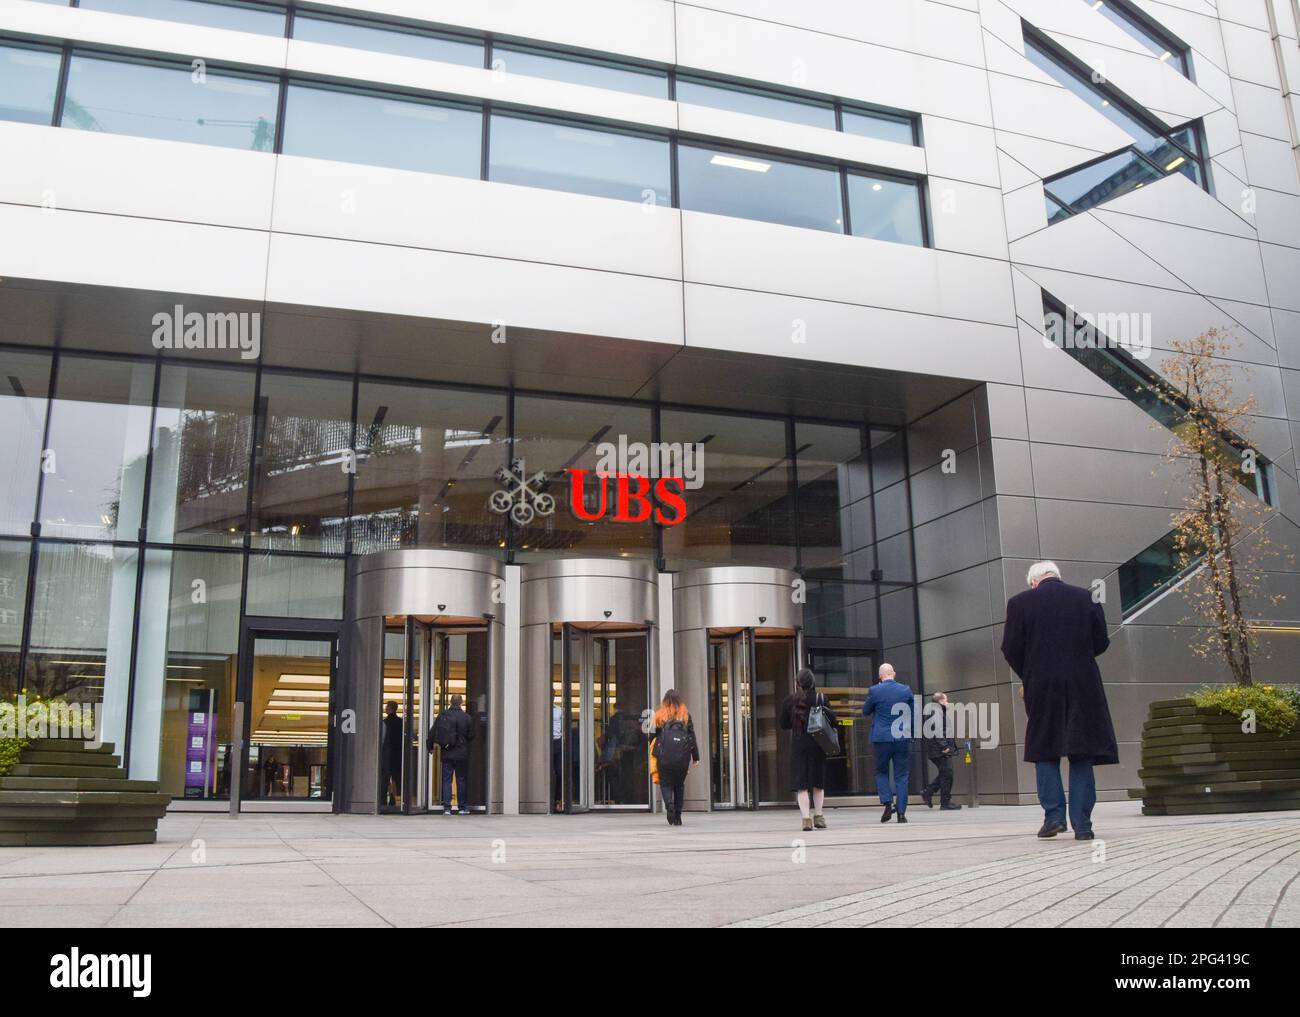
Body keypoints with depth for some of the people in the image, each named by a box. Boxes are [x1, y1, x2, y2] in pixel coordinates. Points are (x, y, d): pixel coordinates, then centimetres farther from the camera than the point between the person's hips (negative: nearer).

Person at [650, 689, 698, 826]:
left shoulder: (659, 715, 4)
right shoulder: (685, 714, 7)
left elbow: (653, 735, 4)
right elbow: (692, 735, 6)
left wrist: (655, 751, 17)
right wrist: (695, 757, 8)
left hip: (664, 756, -2)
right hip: (682, 757, 2)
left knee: (665, 783, 7)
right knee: (679, 784, 14)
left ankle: (669, 804, -22)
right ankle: (677, 817, 12)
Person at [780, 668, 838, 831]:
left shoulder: (790, 700, -3)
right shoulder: (821, 698, -5)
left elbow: (784, 724, 2)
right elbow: (832, 720, -6)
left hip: (798, 744, -1)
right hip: (817, 744, 1)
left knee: (801, 784, 1)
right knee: (818, 782, 15)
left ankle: (806, 818, -10)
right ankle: (818, 816, 20)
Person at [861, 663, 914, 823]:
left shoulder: (874, 691, -7)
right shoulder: (906, 690, 0)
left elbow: (865, 711, 6)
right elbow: (912, 712, 12)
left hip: (881, 738, -2)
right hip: (903, 738, 2)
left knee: (881, 772, 15)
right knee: (901, 775, 7)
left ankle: (888, 804, -2)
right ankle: (901, 812, 4)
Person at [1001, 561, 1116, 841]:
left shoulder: (1019, 602, -1)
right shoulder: (1087, 598, 4)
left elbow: (1011, 649, -2)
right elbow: (1101, 642, 7)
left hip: (1041, 687, -1)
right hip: (1083, 687, 1)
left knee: (1045, 751, 11)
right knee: (1081, 755, 6)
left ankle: (1054, 815, 2)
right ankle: (1082, 823, 4)